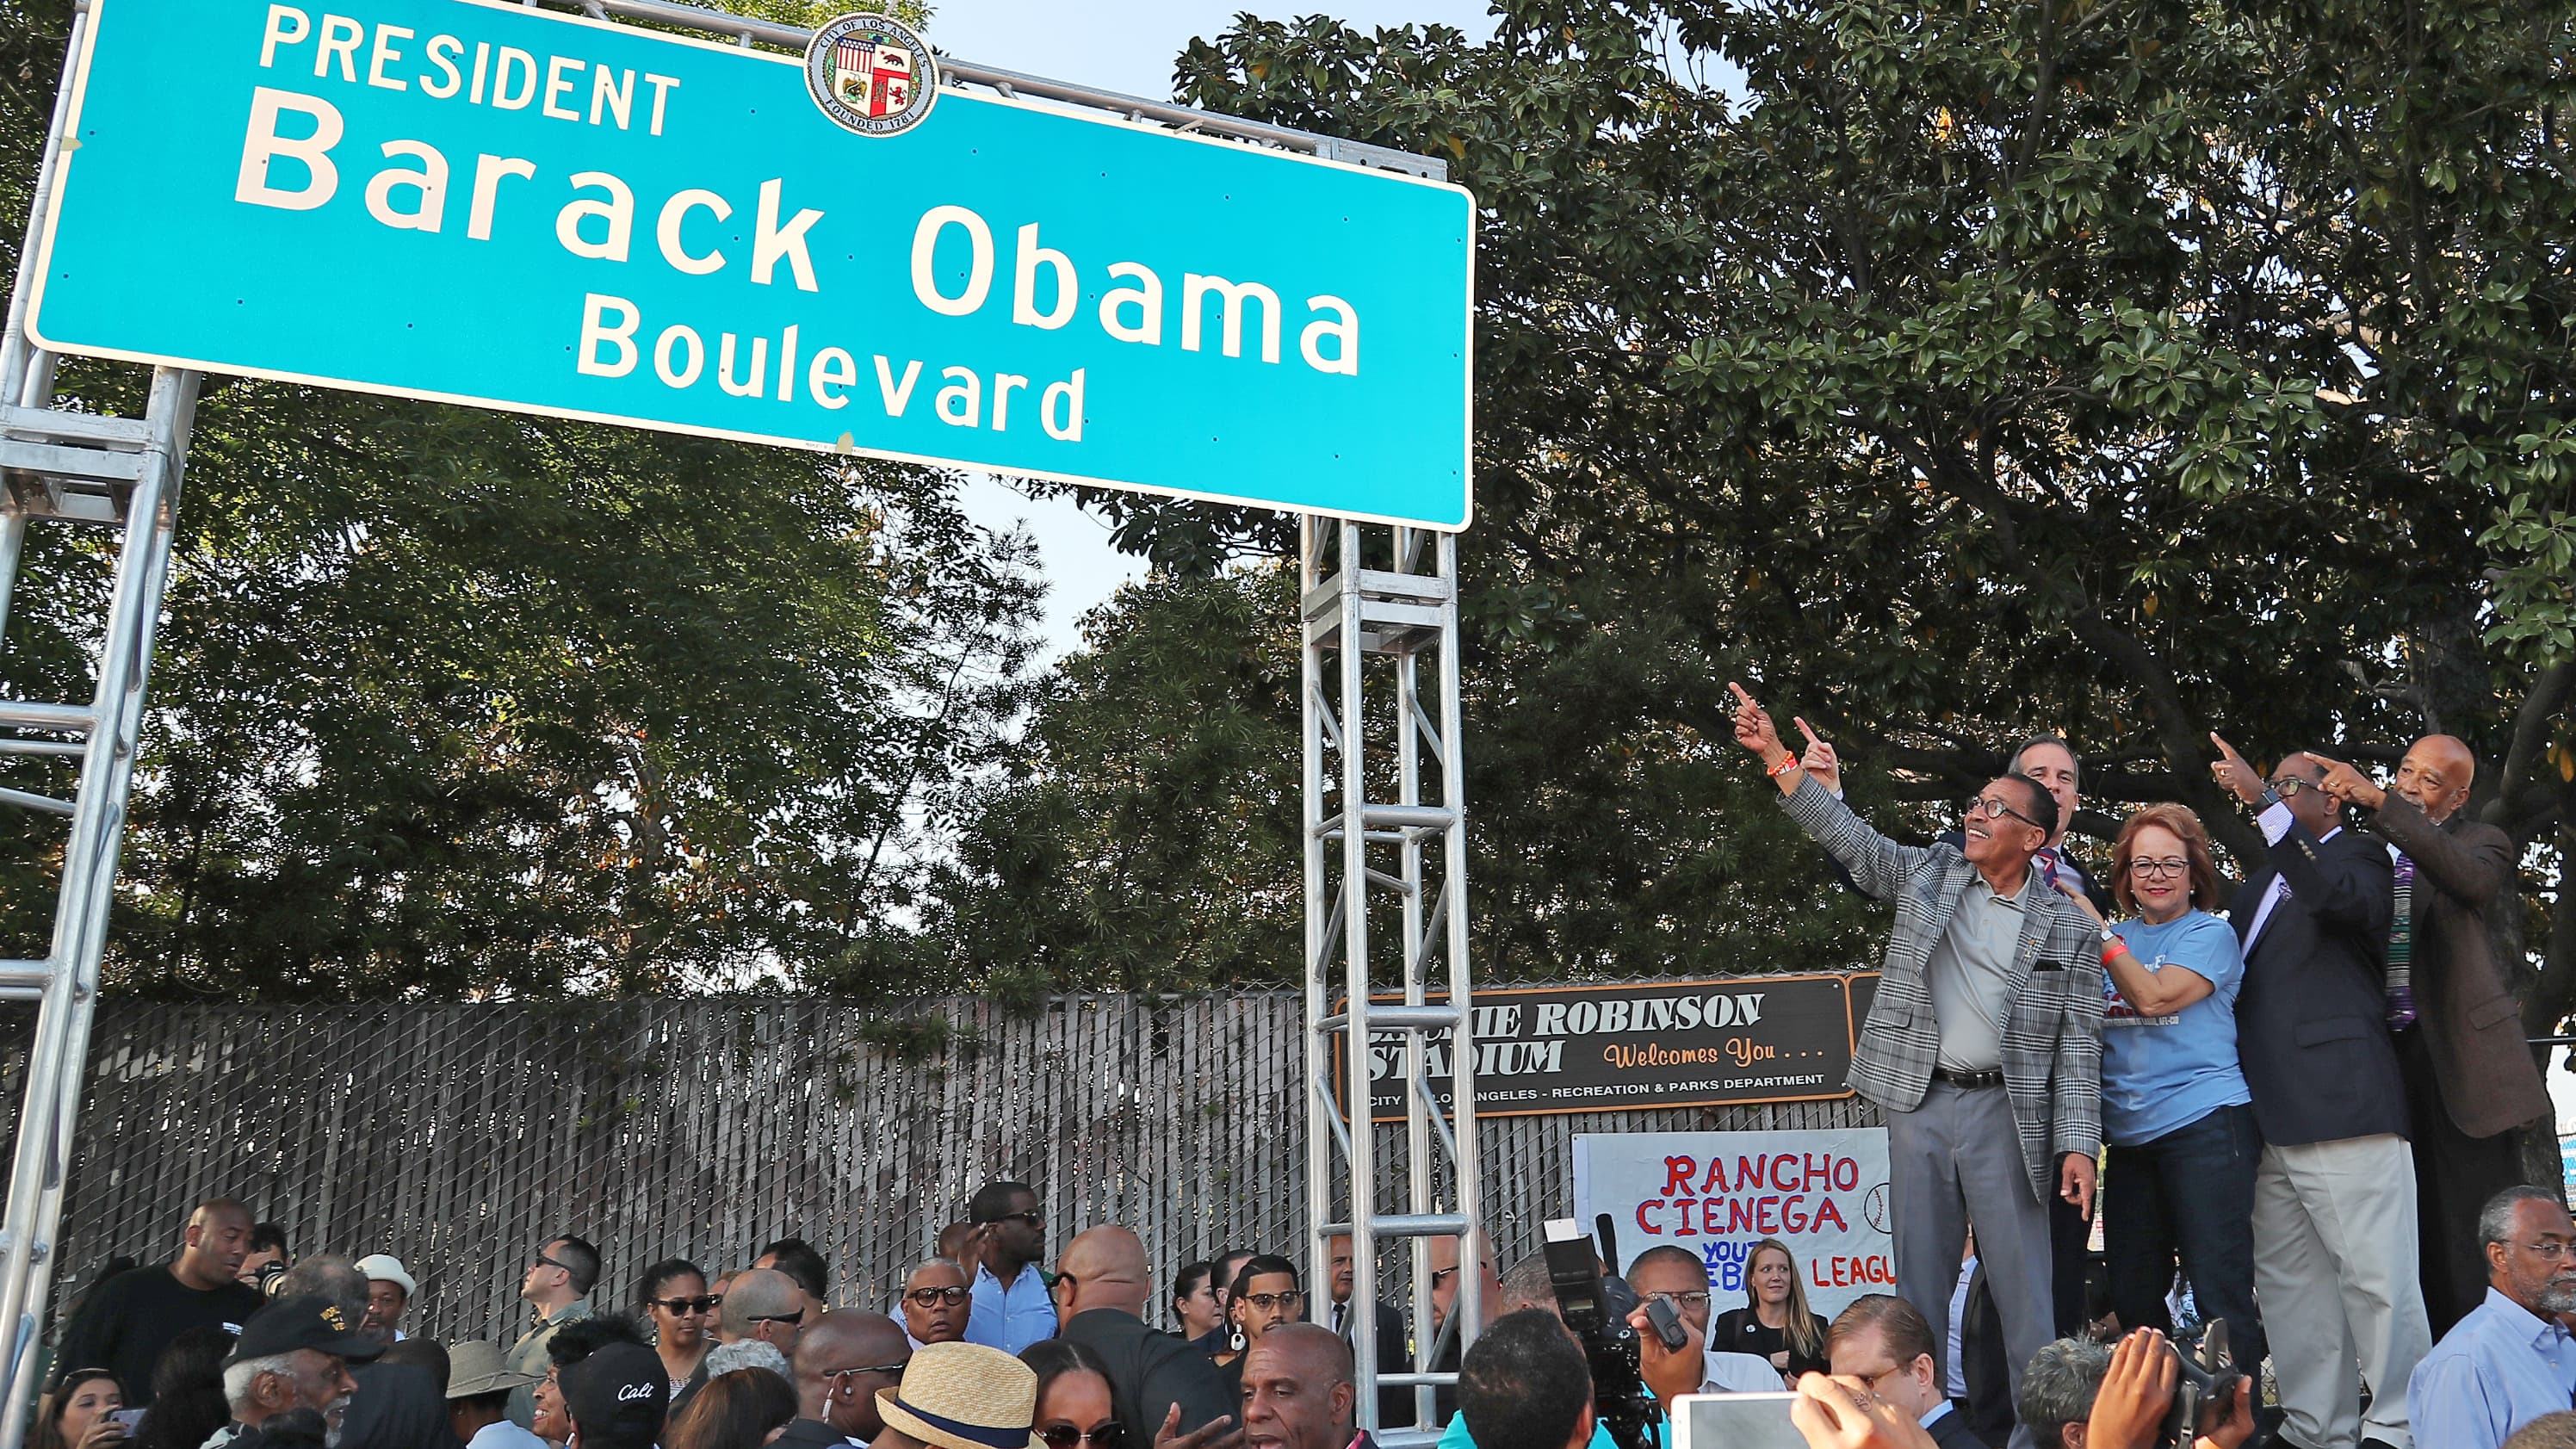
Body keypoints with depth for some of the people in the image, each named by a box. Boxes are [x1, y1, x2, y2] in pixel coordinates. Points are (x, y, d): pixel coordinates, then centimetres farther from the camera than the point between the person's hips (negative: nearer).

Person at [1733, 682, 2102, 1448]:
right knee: (1920, 1279, 8)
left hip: (2006, 1112, -2)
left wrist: (2078, 1144, -10)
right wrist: (1776, 754, -5)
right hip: (1918, 1103, 2)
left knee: (2024, 1286, 0)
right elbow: (1846, 833, 4)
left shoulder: (2069, 929, 1)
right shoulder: (1927, 874, 8)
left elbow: (2079, 1044, -2)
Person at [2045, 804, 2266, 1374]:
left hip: (2204, 1128, -6)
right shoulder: (2119, 941, 15)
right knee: (2131, 1294, 11)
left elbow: (2154, 996, -17)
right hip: (2130, 1136, 7)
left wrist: (2097, 929, -13)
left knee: (2220, 1291, -6)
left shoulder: (2210, 934, -2)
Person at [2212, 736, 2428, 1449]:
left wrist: (2265, 801, -26)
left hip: (2342, 1106, -7)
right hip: (2268, 1116, 7)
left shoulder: (2357, 858, 2)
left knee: (2377, 1278, -5)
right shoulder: (2262, 880, 23)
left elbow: (2341, 897, -22)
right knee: (2289, 1283, 8)